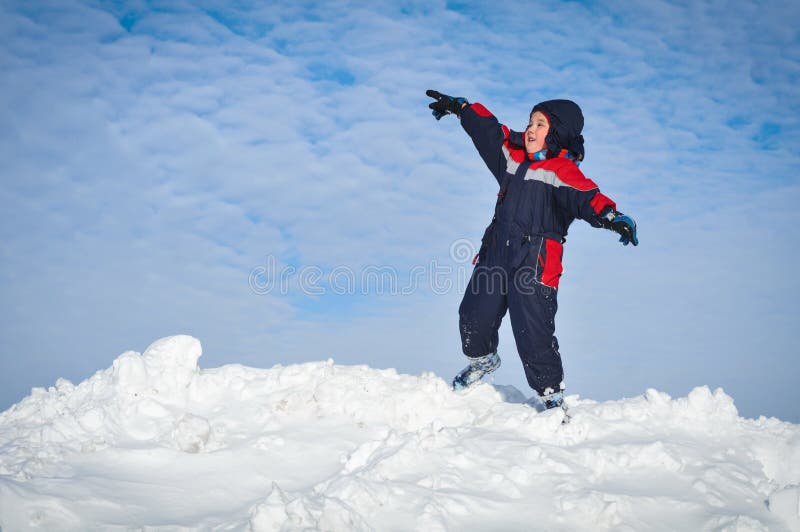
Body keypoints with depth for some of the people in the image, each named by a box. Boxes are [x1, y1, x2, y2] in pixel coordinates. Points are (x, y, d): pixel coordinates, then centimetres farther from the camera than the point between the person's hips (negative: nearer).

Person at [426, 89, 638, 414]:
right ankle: (483, 360, 45)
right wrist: (460, 107, 36)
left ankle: (552, 395, 6)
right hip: (495, 256, 7)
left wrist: (611, 216, -46)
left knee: (533, 335, -11)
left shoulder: (563, 171, -10)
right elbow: (487, 129, 26)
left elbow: (585, 196, -27)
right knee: (473, 317, 14)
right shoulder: (513, 155, 10)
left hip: (534, 265, -6)